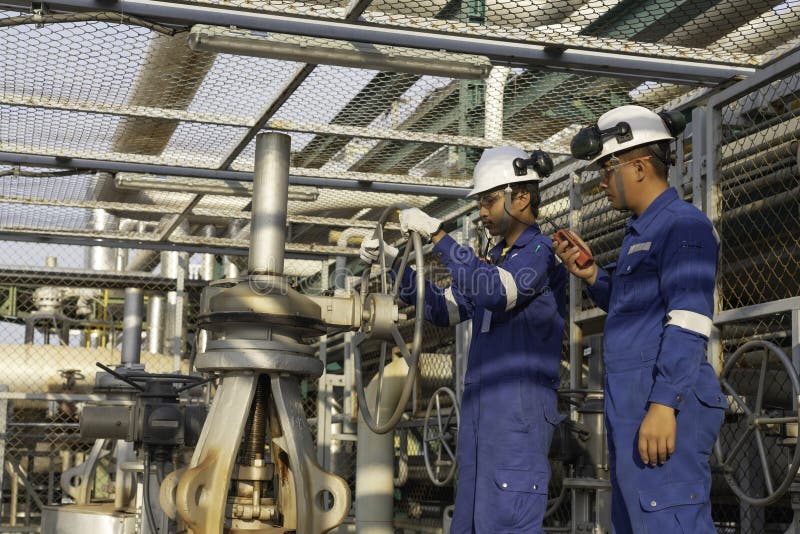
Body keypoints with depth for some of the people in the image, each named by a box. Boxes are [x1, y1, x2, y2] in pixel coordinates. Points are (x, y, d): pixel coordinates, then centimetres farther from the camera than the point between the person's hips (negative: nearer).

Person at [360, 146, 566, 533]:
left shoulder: (540, 252, -5)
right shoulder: (495, 260, 21)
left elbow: (495, 293, -22)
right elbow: (444, 310, 20)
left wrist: (437, 234, -20)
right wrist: (396, 263, 9)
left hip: (520, 410, -9)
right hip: (480, 410, 9)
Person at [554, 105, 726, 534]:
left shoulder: (683, 224, -8)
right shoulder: (641, 230, 20)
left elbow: (688, 324, -17)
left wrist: (663, 405, -24)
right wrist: (591, 276, 13)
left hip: (663, 402, -10)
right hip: (631, 401, 10)